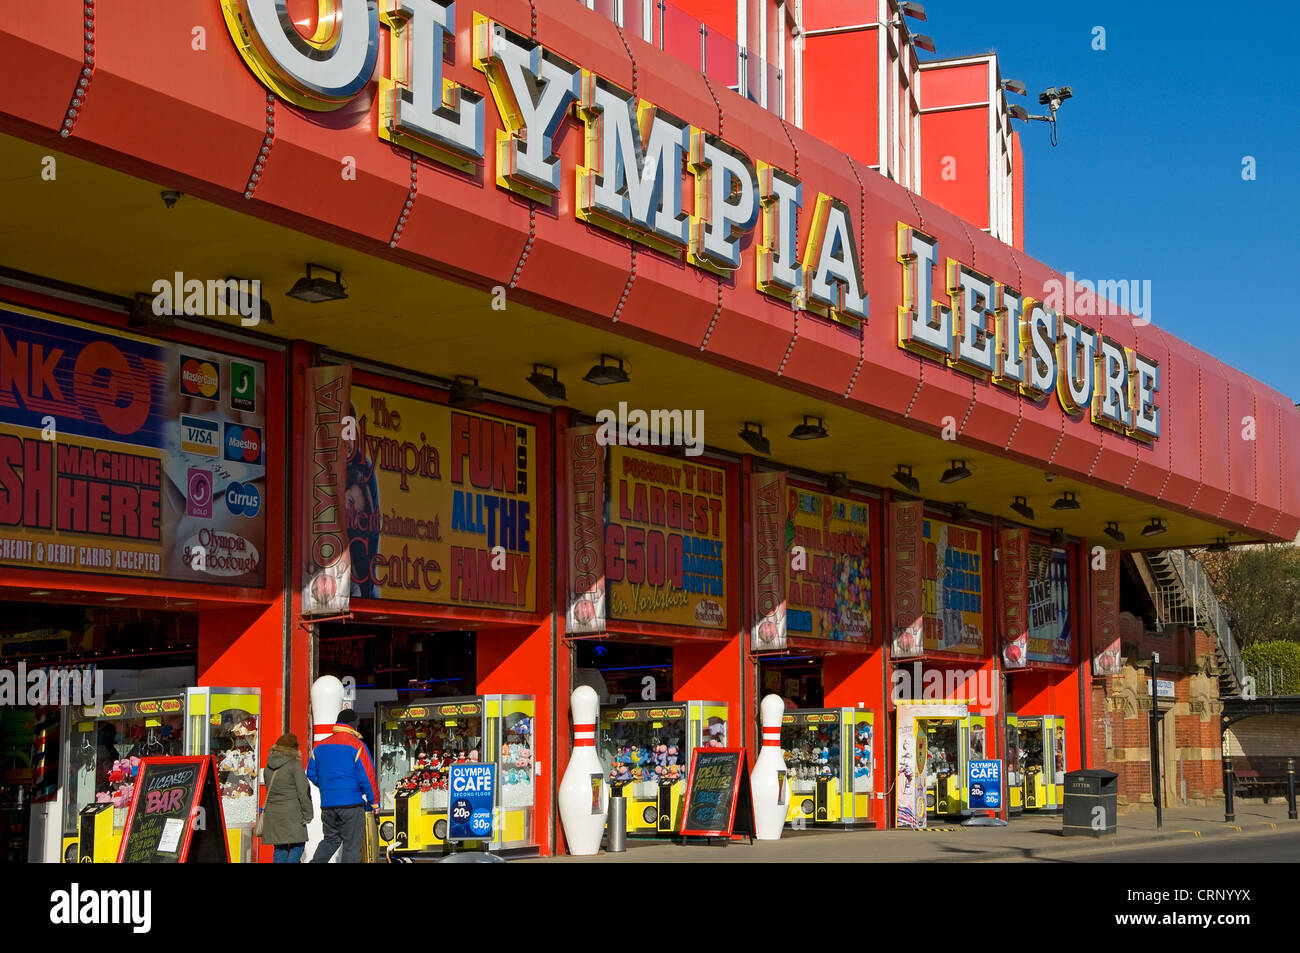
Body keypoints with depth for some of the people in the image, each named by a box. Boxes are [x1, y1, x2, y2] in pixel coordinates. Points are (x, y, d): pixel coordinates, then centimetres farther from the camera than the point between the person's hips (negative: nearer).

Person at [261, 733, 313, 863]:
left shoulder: (268, 767, 11)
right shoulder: (295, 765, -8)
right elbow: (303, 792, -10)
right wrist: (308, 814, -4)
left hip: (272, 813, 6)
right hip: (292, 813, -6)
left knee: (279, 849, 9)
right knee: (297, 845, 1)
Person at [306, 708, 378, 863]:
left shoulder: (320, 746, 9)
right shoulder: (357, 746, -9)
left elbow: (312, 774, 14)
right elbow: (367, 777, -10)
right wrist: (374, 802, 0)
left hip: (327, 804, 5)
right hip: (352, 804, -5)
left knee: (330, 839, 20)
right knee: (352, 844, 1)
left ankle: (316, 861, 1)